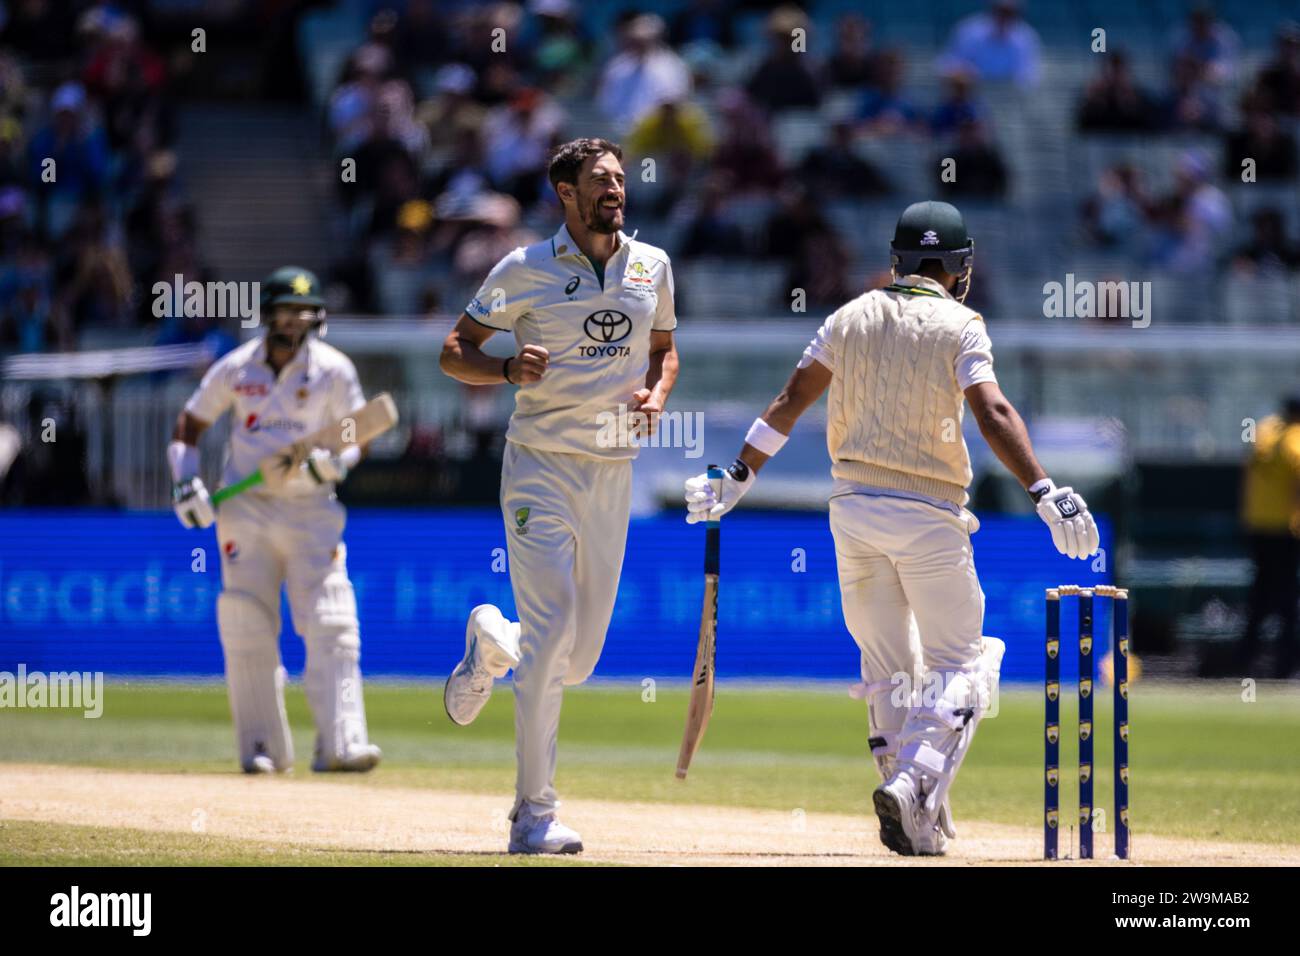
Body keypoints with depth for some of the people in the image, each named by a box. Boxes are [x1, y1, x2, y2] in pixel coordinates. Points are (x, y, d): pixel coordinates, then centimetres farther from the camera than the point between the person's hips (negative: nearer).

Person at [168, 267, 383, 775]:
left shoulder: (334, 370, -2)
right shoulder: (236, 368, 1)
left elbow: (360, 437, 1)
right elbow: (188, 426, 10)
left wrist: (331, 462, -20)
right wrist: (186, 482, -6)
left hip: (311, 509, -1)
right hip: (246, 509, 1)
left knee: (331, 626, -12)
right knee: (247, 628, -2)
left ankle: (341, 743, -17)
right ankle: (262, 748, 5)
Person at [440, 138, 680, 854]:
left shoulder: (651, 266, 8)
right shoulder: (524, 270, -4)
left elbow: (663, 346, 23)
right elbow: (454, 351, 1)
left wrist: (657, 393, 1)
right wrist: (508, 370, -20)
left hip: (614, 470, 5)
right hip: (543, 467, -5)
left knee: (580, 657, 8)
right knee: (552, 634, -14)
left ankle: (492, 641, 43)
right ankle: (534, 815, -9)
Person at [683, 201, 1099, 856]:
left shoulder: (851, 317, 8)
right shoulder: (959, 327, -5)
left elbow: (791, 400, 7)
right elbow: (993, 415, -19)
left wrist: (738, 479, 14)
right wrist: (1043, 492, -25)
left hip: (852, 507, 5)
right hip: (927, 516, -5)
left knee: (887, 666, 13)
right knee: (958, 662, 2)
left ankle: (915, 821, 9)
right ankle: (915, 783, -21)